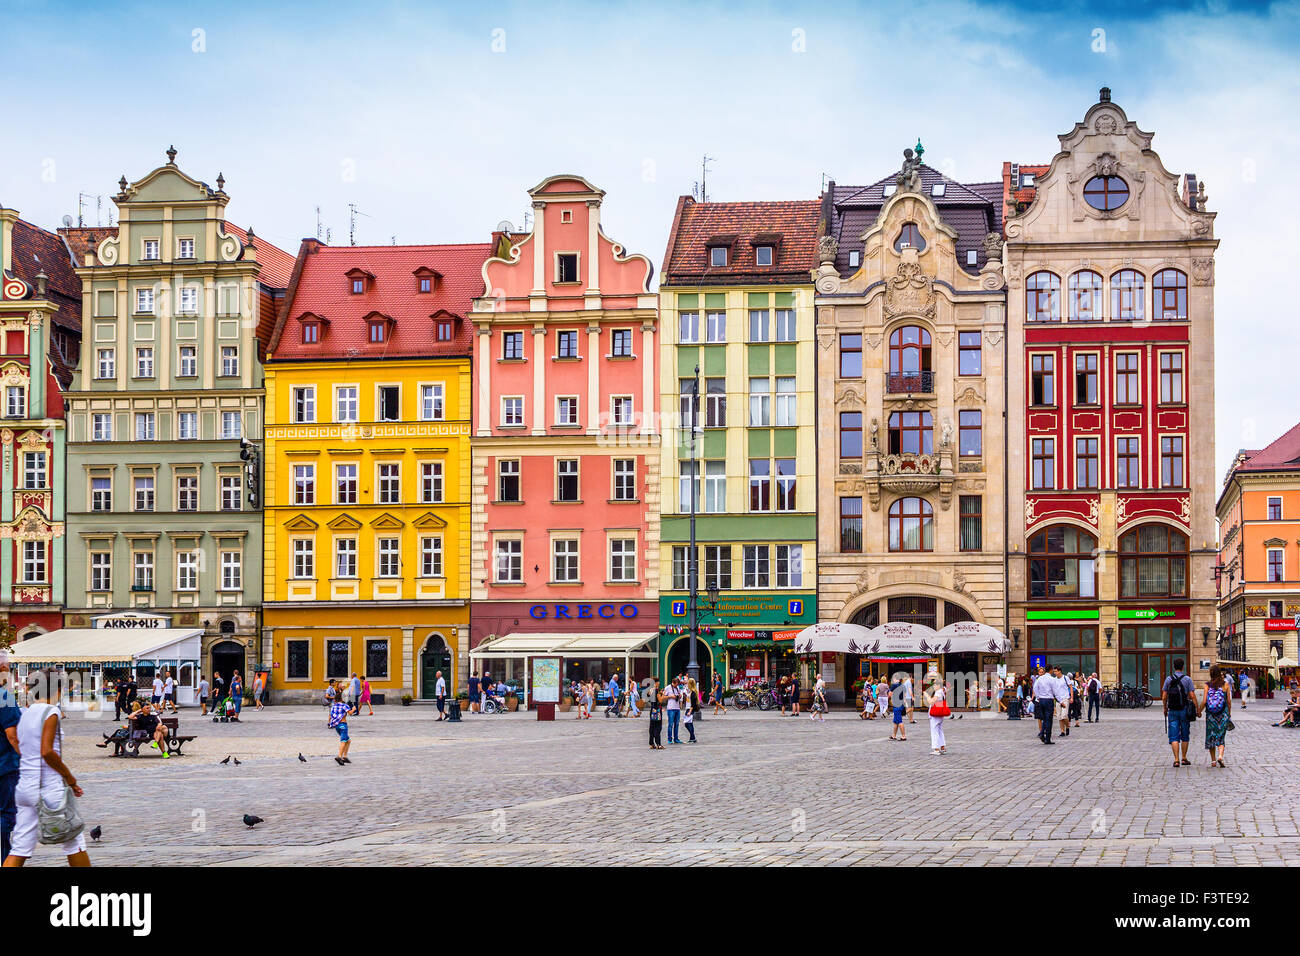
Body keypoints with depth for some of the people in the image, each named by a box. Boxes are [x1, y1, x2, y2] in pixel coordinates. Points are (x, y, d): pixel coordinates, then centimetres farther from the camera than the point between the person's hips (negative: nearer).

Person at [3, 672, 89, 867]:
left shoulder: (25, 714, 13)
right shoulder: (51, 712, -9)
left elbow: (22, 751, 16)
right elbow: (47, 752, -18)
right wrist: (69, 777, -7)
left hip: (24, 785, 7)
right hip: (49, 786, -7)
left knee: (19, 850, 4)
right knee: (73, 844, 7)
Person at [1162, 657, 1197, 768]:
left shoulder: (1168, 679, 0)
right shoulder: (1187, 679, -5)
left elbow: (1164, 697, 1)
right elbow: (1192, 696, -9)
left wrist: (1165, 709, 15)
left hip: (1172, 710, 1)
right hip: (1184, 710, 0)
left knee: (1174, 737, -1)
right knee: (1185, 736, 14)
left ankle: (1176, 759, -12)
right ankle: (1184, 758, 19)